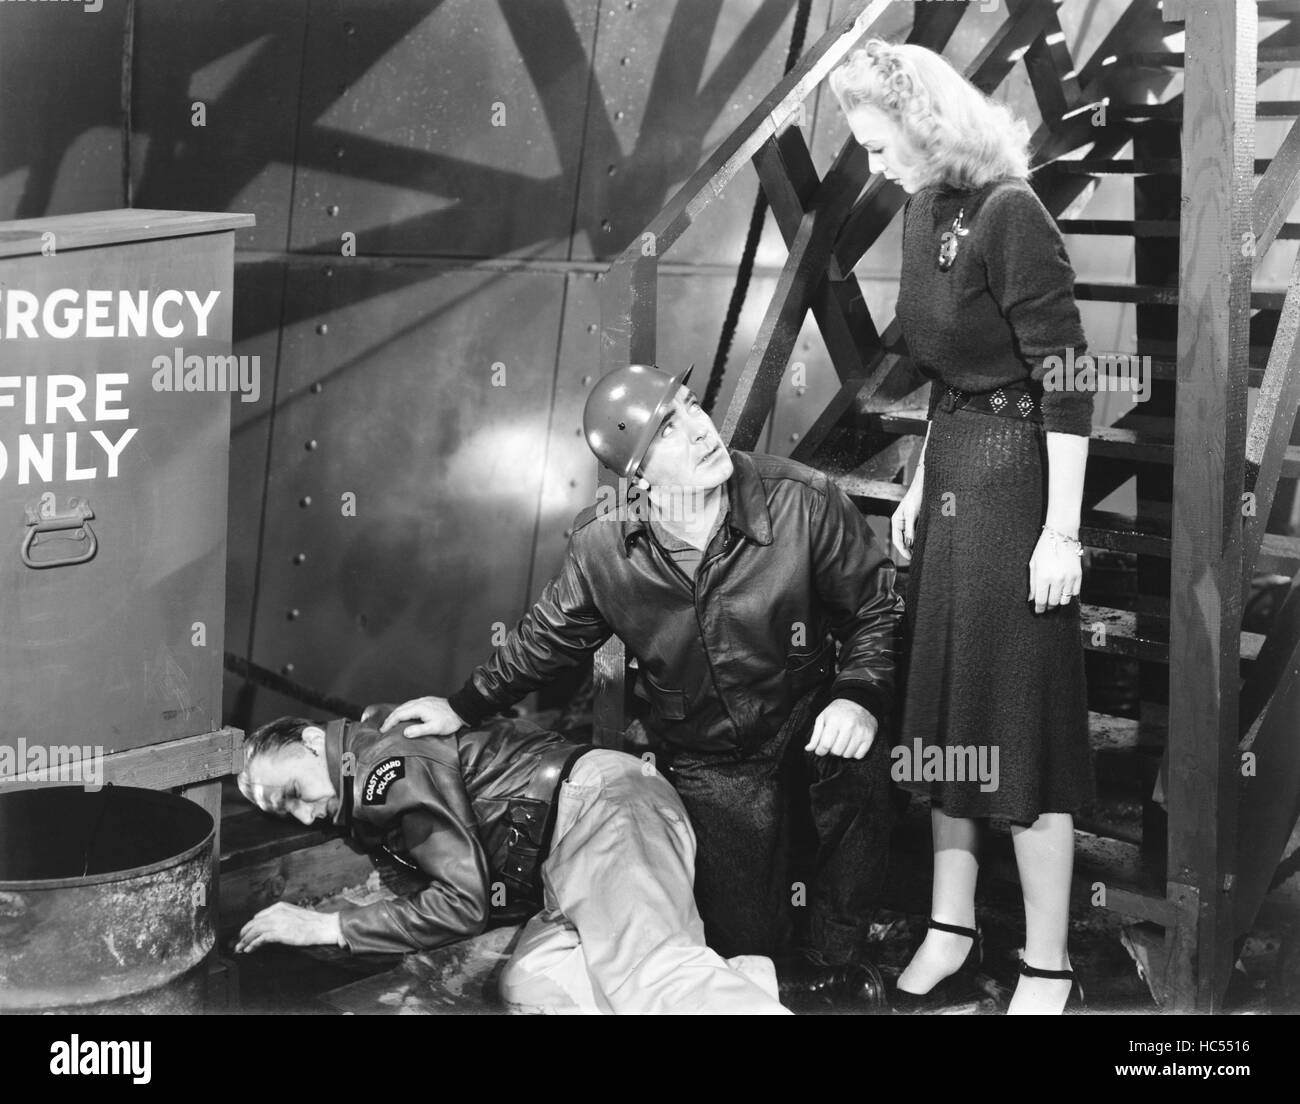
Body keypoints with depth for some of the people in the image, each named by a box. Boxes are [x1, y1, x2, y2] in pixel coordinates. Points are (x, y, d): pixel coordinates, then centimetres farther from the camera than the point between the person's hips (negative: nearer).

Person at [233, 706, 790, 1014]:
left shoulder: (391, 763, -8)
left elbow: (462, 900, -12)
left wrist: (330, 926, -4)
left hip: (596, 798, -10)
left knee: (649, 968, -32)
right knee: (532, 985, -13)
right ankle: (742, 985, -23)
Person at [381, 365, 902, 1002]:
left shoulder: (802, 501, -18)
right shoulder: (602, 547, -14)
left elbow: (878, 608, -6)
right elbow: (548, 637, 7)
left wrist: (860, 696, -22)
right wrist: (464, 707, 12)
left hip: (808, 727, 0)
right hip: (708, 761, 0)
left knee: (860, 772, -33)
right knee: (746, 945, -6)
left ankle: (832, 960, -5)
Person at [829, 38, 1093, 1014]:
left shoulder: (1009, 213, -17)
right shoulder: (927, 210, 9)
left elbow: (1067, 381, -18)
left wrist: (1062, 530, -19)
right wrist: (920, 483, 16)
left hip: (1011, 470, -9)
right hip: (950, 466, 9)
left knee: (1018, 715, -1)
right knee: (943, 706, 13)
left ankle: (1048, 967, 12)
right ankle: (952, 932, 27)